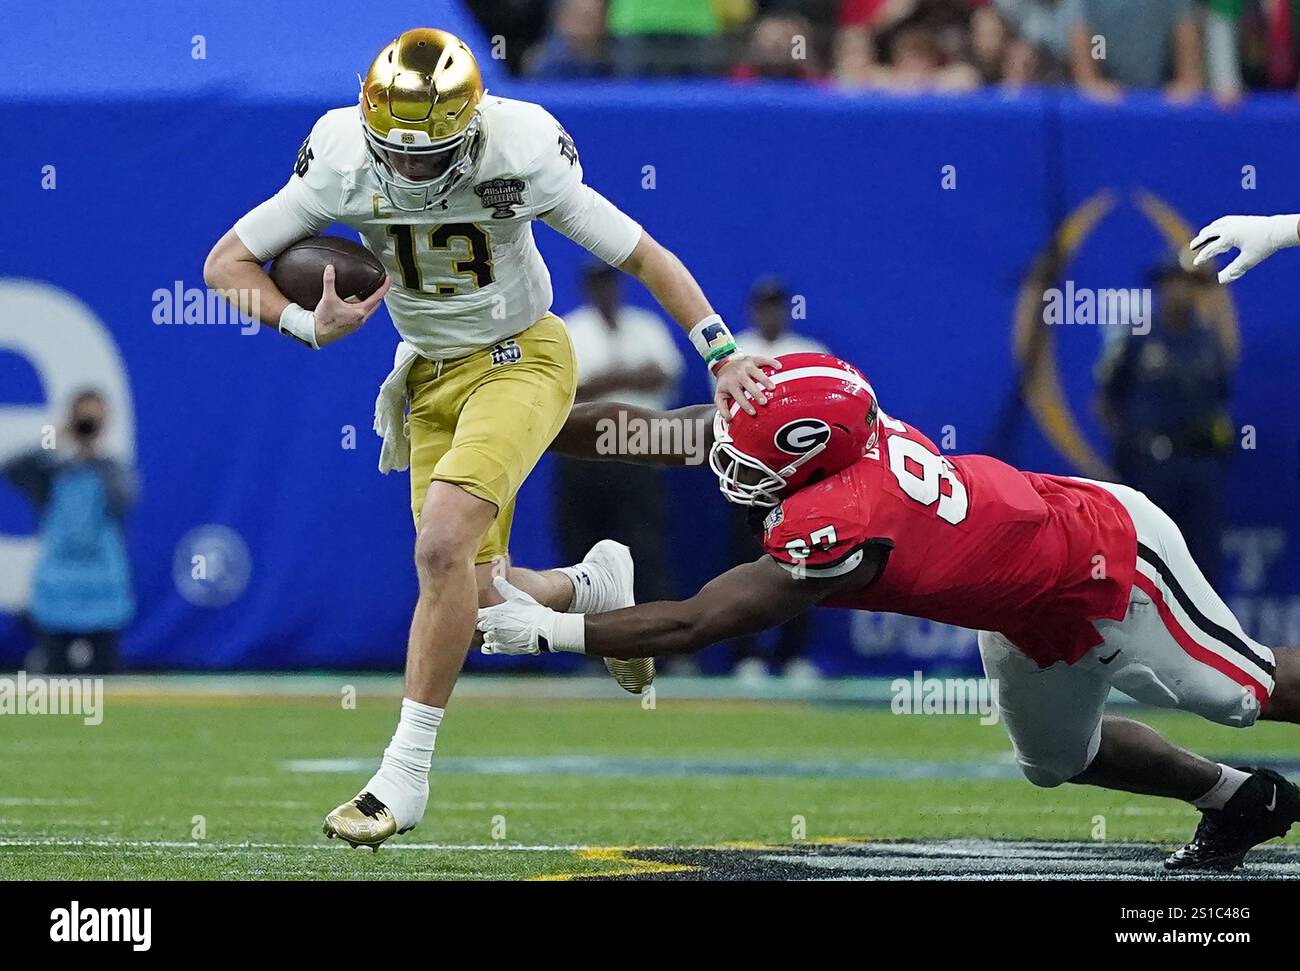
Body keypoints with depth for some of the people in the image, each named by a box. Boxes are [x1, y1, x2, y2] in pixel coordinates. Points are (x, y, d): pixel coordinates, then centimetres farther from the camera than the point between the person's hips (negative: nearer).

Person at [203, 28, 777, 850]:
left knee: (443, 544, -25)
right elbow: (226, 265, -8)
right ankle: (595, 588, 36)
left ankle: (405, 776, -19)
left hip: (520, 358, -5)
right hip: (433, 374, 5)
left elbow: (642, 255, -11)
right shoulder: (342, 164, -16)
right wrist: (310, 327, -25)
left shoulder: (522, 159, -22)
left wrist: (722, 354, -14)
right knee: (476, 593, 2)